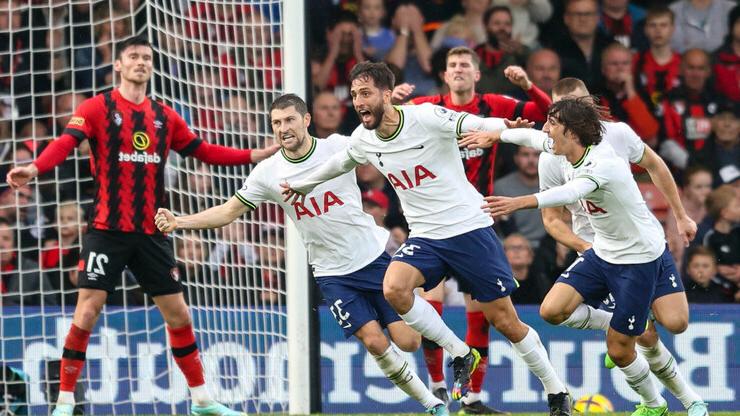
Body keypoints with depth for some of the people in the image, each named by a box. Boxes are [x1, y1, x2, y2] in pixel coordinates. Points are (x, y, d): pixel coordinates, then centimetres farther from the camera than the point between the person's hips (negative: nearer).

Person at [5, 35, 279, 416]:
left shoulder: (164, 117, 12)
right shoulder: (97, 108, -3)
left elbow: (202, 151, 21)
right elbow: (65, 143, -18)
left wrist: (254, 155, 15)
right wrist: (35, 168, -37)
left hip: (151, 234, 5)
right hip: (107, 230, -4)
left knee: (178, 314, 8)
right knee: (87, 311, -11)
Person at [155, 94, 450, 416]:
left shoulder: (338, 146, -8)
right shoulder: (268, 173, -5)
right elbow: (229, 211, 1)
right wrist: (178, 222, -10)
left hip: (374, 257, -1)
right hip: (333, 275, 1)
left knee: (408, 341, -7)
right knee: (374, 341, -14)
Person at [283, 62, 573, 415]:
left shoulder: (427, 118, -16)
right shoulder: (363, 140, 2)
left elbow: (477, 125, -25)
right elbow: (339, 163, 23)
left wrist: (507, 128, -47)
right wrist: (302, 185, 38)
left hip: (469, 226, -5)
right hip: (424, 238, 5)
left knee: (505, 322, -3)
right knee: (394, 288, -25)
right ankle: (460, 356, -6)